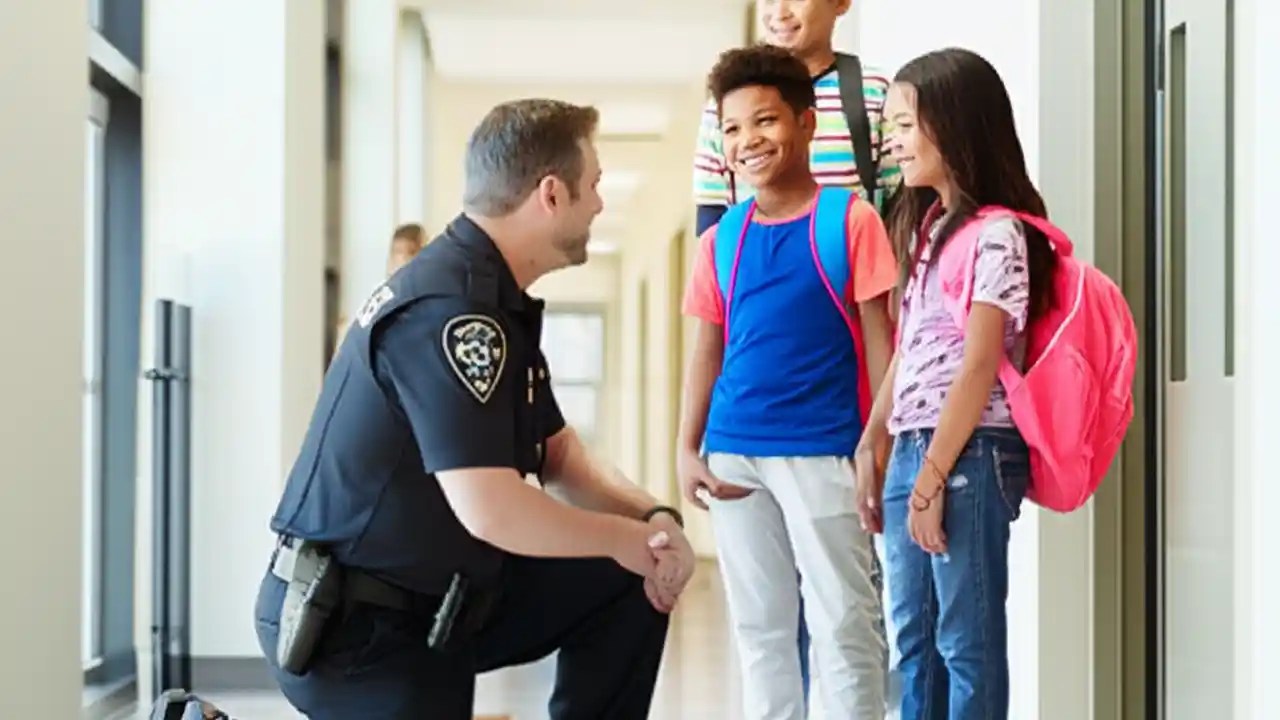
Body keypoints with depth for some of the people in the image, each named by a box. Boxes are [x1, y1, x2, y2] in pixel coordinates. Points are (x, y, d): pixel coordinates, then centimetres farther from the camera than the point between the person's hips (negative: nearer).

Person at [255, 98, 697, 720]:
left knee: (635, 581, 5)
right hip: (352, 623, -9)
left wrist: (652, 518, -3)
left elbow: (558, 459, 15)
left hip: (442, 600, 9)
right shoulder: (447, 310, -23)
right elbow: (491, 510, -30)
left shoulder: (496, 300, 10)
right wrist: (625, 538, -14)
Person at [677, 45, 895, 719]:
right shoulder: (721, 238, 9)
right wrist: (687, 449, 5)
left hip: (821, 452, -4)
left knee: (843, 623, 0)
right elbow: (707, 350, 12)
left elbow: (877, 335, -4)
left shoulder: (848, 219, -4)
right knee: (759, 626, 12)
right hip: (733, 454, 5)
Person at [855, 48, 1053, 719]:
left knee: (968, 641, -3)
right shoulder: (927, 228, 16)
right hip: (913, 450, 9)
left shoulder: (996, 234, -11)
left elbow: (978, 367, -16)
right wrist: (872, 449, 14)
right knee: (914, 641, 12)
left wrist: (933, 478, -17)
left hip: (969, 452, -9)